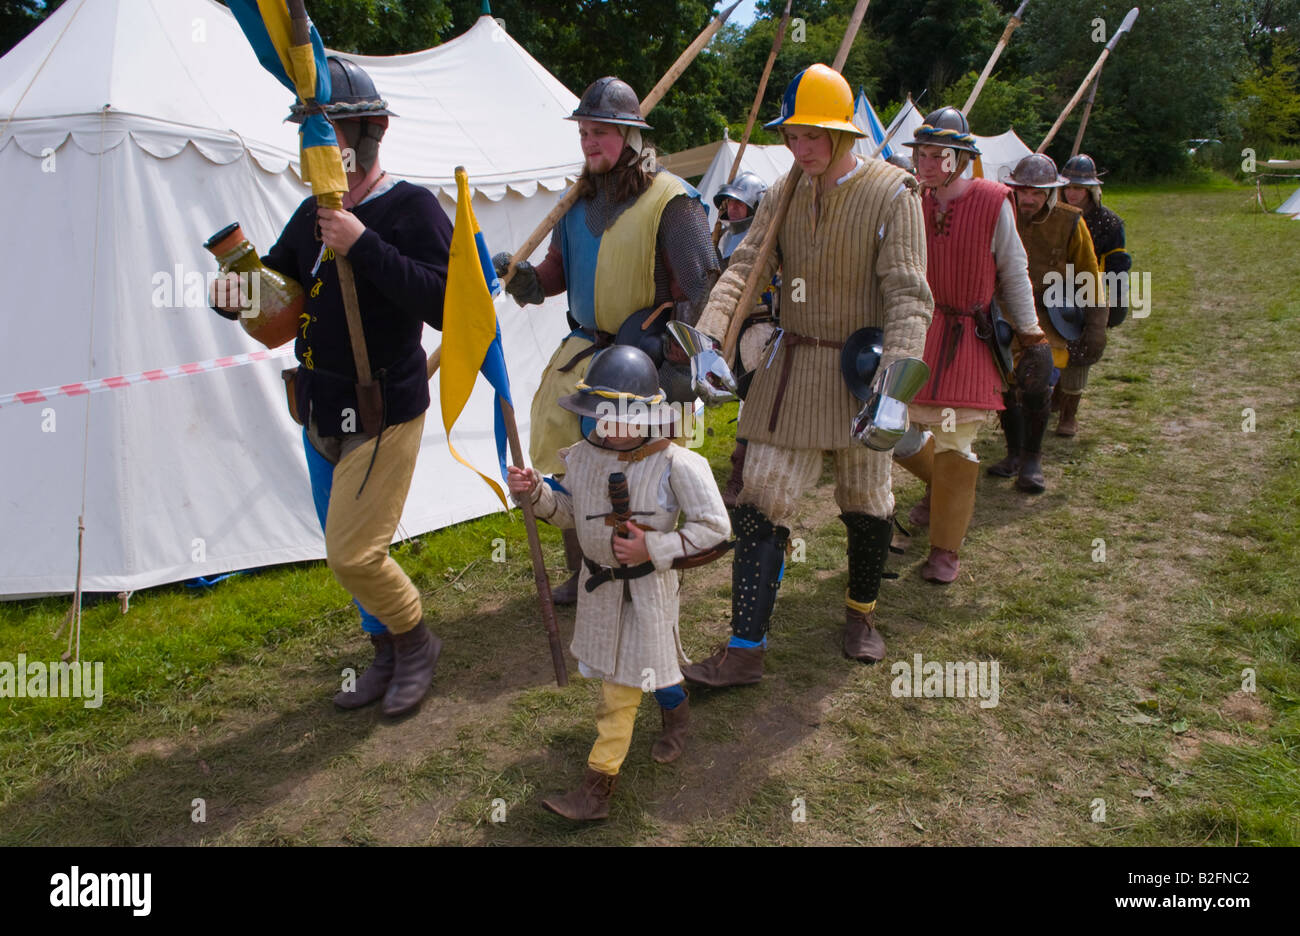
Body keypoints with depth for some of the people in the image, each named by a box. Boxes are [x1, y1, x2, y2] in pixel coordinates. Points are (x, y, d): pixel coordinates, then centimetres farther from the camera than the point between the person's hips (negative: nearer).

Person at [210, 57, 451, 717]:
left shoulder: (412, 209, -13)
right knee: (346, 551, 16)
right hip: (320, 414, 8)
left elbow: (446, 304, -26)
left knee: (354, 553, -9)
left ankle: (416, 643, 18)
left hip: (383, 415, -8)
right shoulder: (316, 213, 9)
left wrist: (363, 247, -28)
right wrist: (237, 290, -6)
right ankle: (388, 654, 35)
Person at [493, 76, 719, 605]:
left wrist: (679, 363, -16)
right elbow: (562, 267, 17)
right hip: (583, 353, 7)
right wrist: (529, 279, -6)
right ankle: (583, 571, 29)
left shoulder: (669, 200, -11)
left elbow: (698, 285, -12)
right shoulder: (579, 198, 11)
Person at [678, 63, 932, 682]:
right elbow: (744, 267, -5)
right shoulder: (785, 194, 4)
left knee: (866, 501, 12)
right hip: (793, 369, 3)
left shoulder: (891, 194, -11)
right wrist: (707, 338, -22)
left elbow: (908, 296, -19)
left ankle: (861, 612, 39)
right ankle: (745, 649, 3)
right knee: (761, 501, -3)